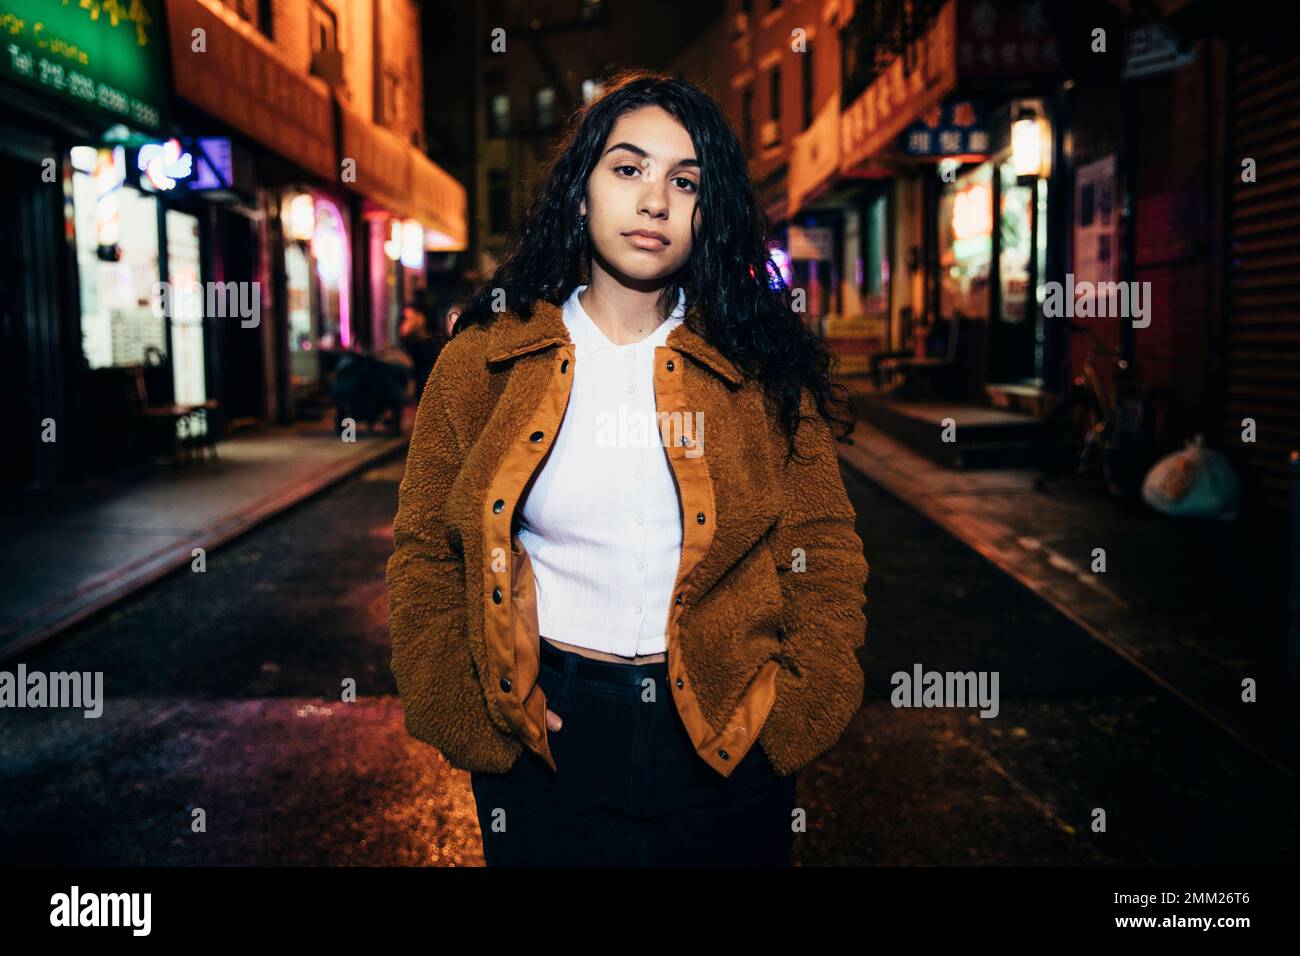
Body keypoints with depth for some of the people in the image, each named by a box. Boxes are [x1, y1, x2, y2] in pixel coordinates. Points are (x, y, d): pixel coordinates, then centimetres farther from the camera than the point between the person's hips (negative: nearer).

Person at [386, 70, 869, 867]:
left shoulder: (763, 366, -1)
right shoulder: (488, 360, -2)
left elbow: (827, 551, 2)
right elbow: (424, 553, 2)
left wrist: (799, 708, -7)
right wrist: (469, 713, -5)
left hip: (727, 736, 1)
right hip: (545, 736, 0)